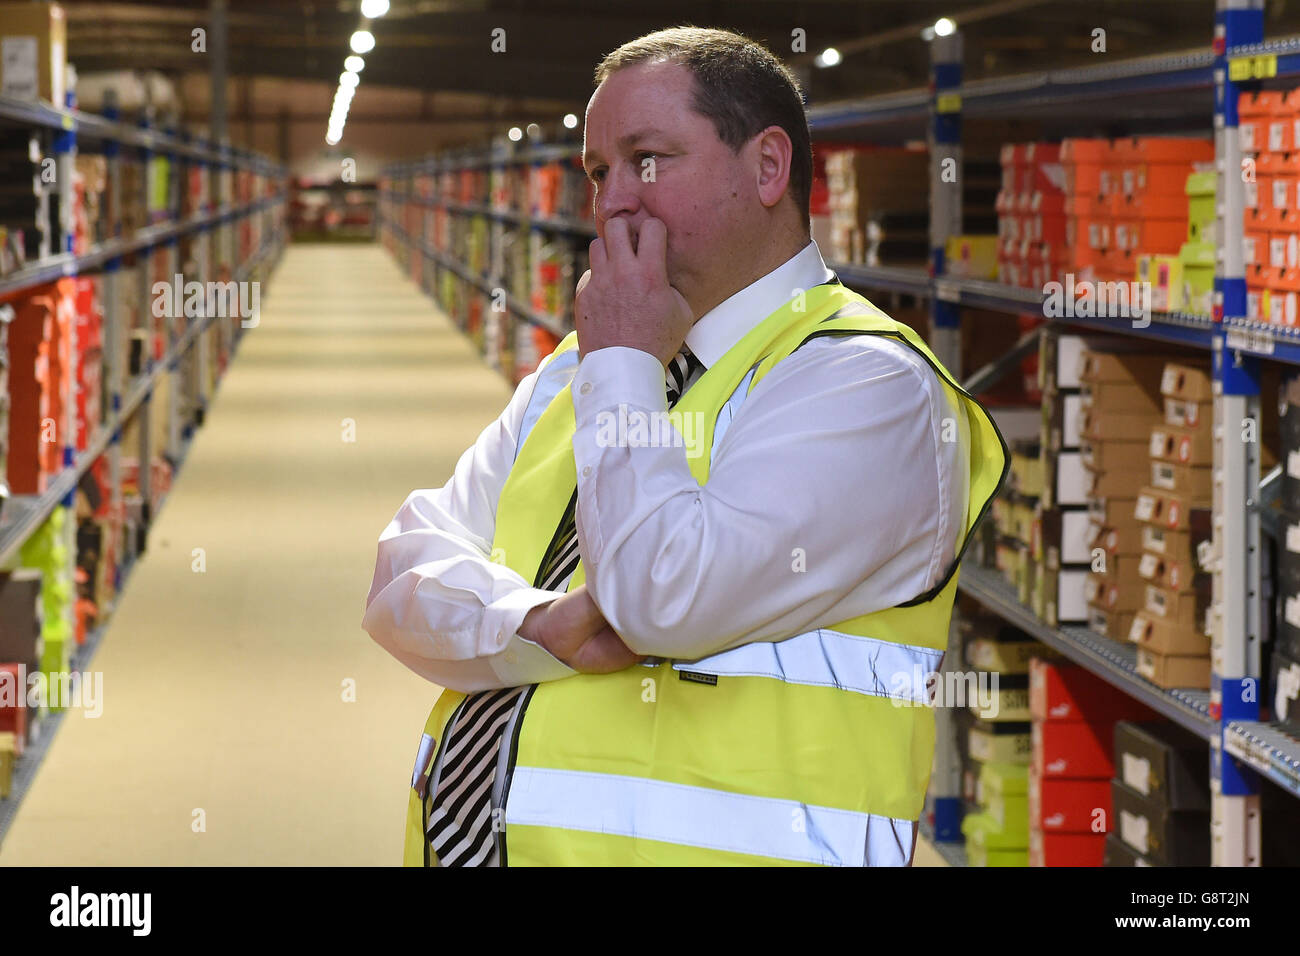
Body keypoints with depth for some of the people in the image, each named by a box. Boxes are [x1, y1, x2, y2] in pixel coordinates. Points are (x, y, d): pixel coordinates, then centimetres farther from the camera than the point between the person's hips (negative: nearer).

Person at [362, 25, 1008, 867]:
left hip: (685, 843, -5)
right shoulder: (570, 376, 16)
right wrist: (544, 625, -11)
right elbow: (405, 583, 7)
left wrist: (624, 366, -6)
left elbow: (665, 598, -18)